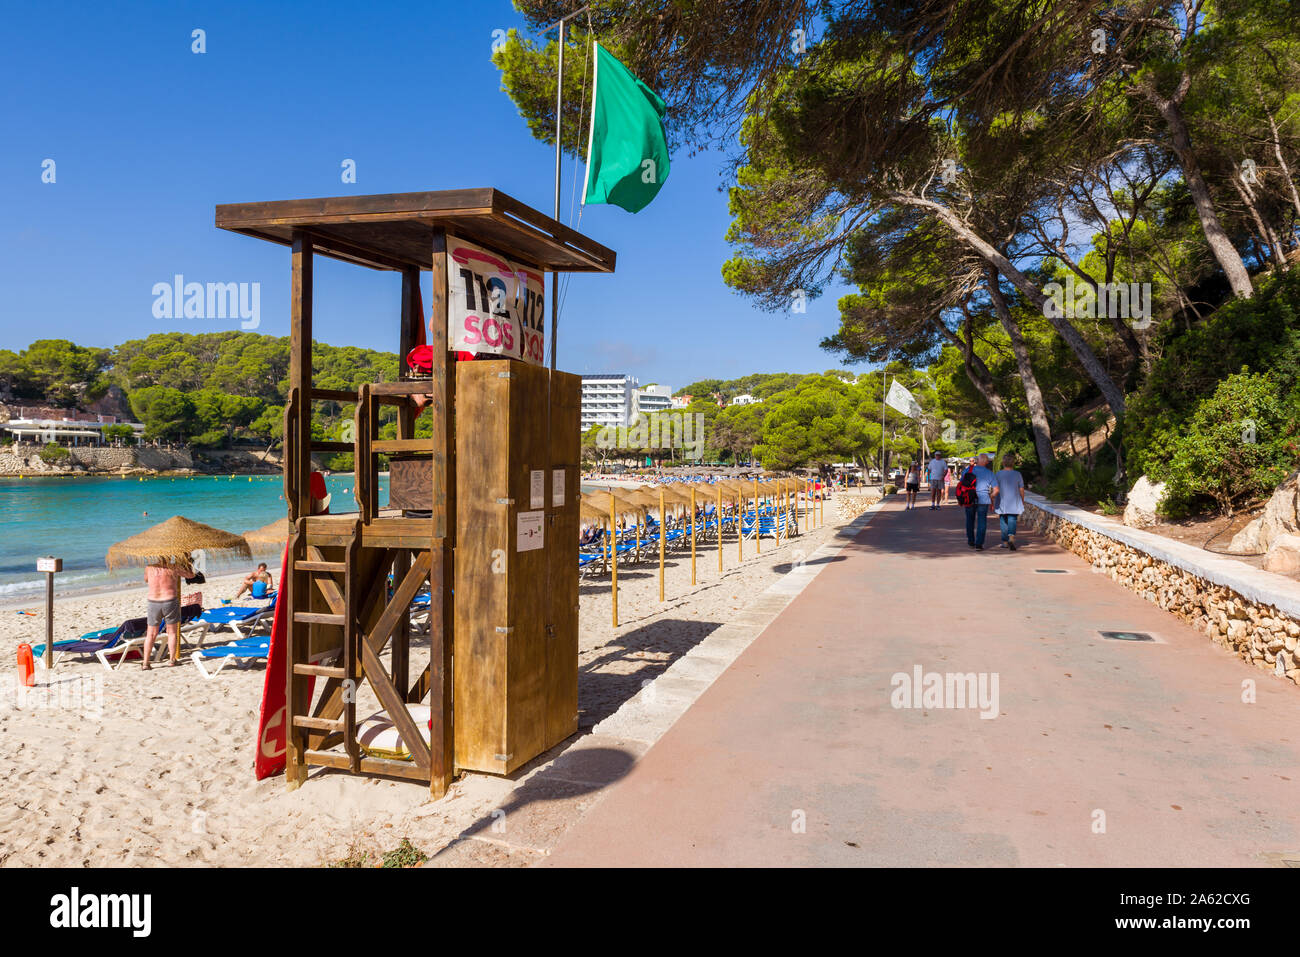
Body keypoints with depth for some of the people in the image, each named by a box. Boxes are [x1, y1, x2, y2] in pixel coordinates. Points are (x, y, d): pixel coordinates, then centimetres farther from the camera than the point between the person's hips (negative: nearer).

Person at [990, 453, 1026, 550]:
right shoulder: (1018, 475, -2)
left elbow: (996, 490, -12)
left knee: (1003, 522, 11)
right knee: (1012, 521, 0)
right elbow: (1021, 490, 2)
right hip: (1014, 503, 0)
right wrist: (1022, 502, 15)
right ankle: (1011, 537, -26)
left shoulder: (998, 475, -5)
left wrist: (992, 499, 2)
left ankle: (1005, 542, 17)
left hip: (1002, 503, 0)